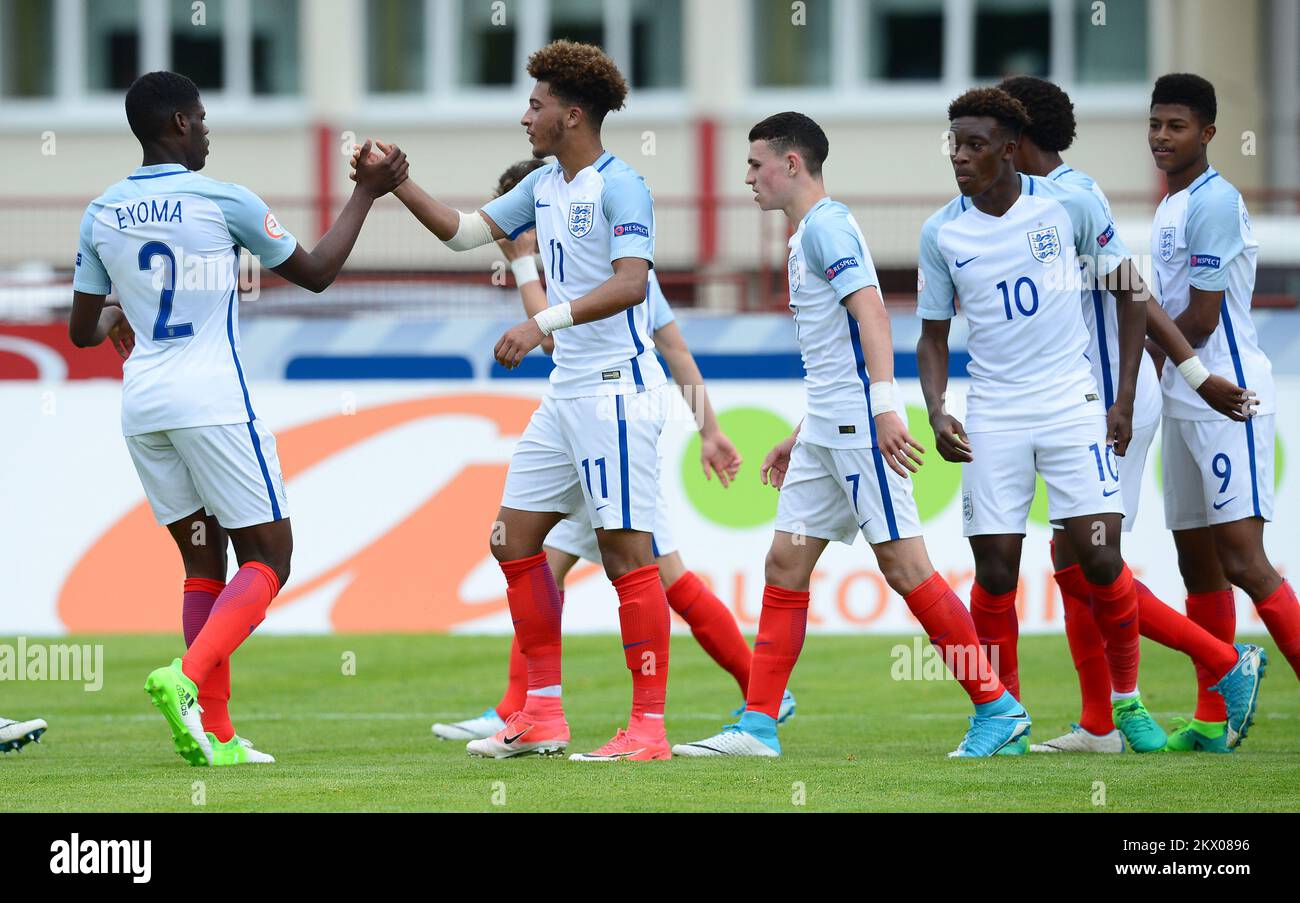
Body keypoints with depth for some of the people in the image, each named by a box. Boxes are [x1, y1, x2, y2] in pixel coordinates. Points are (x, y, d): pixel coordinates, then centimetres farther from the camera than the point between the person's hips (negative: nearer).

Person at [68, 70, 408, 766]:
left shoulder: (102, 214, 6)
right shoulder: (222, 201, -7)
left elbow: (83, 331, 14)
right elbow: (315, 273, 6)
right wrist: (367, 193, 15)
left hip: (141, 405, 6)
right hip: (211, 399, -6)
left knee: (204, 561, 12)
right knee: (267, 557, 0)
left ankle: (216, 734, 4)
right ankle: (187, 676, -24)